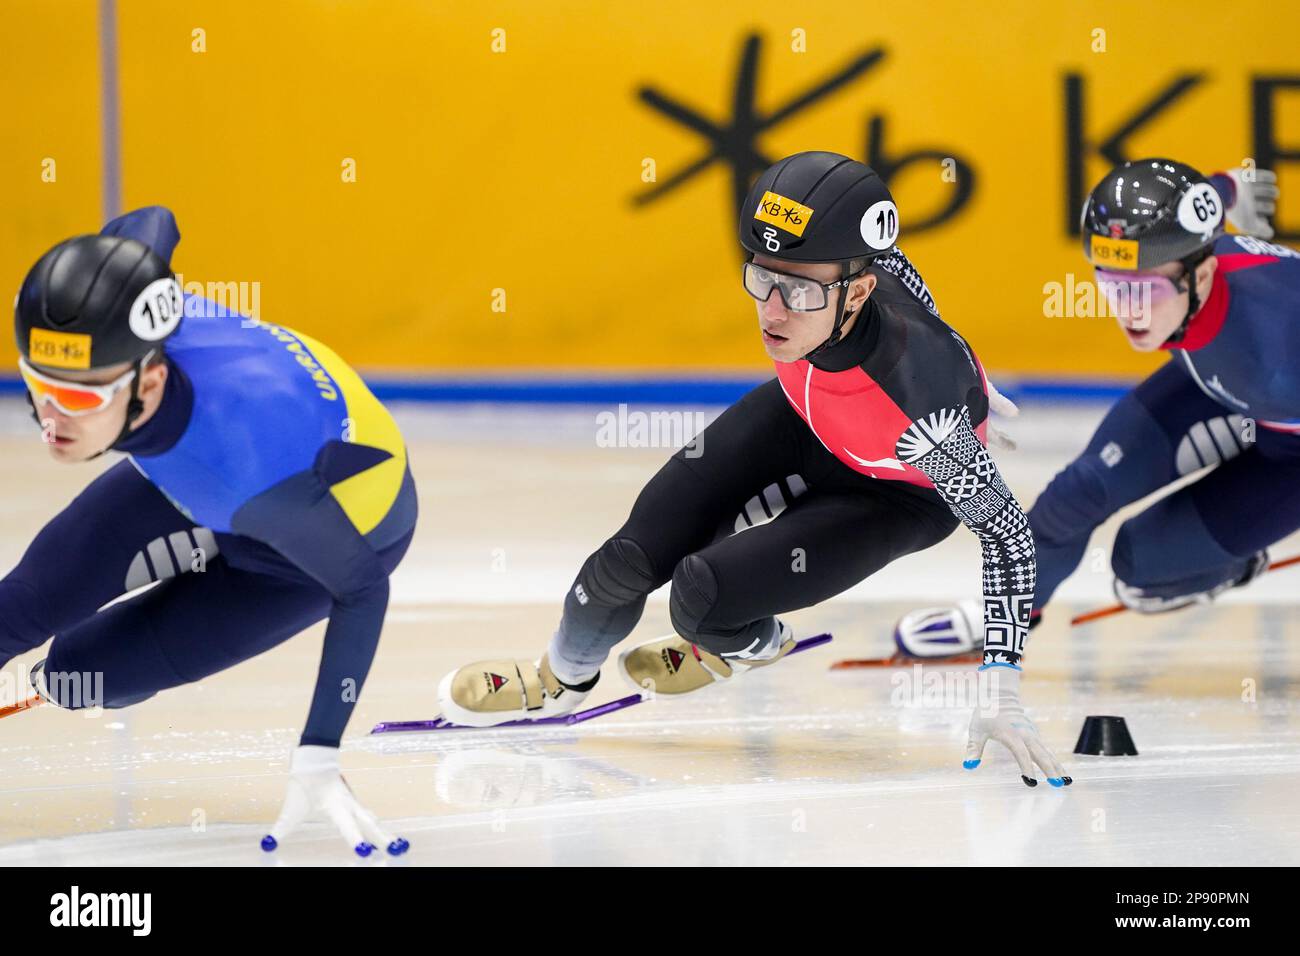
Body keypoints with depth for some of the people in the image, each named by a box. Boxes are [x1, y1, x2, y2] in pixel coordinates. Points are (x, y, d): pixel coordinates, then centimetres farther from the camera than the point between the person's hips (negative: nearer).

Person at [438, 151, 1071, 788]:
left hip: (895, 493, -5)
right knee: (633, 560, -1)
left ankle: (749, 646, 20)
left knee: (700, 597, -18)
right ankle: (561, 678, 32)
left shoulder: (922, 394, -45)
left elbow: (1007, 533, -33)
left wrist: (1001, 696, -34)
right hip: (805, 419, 5)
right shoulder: (810, 270, -30)